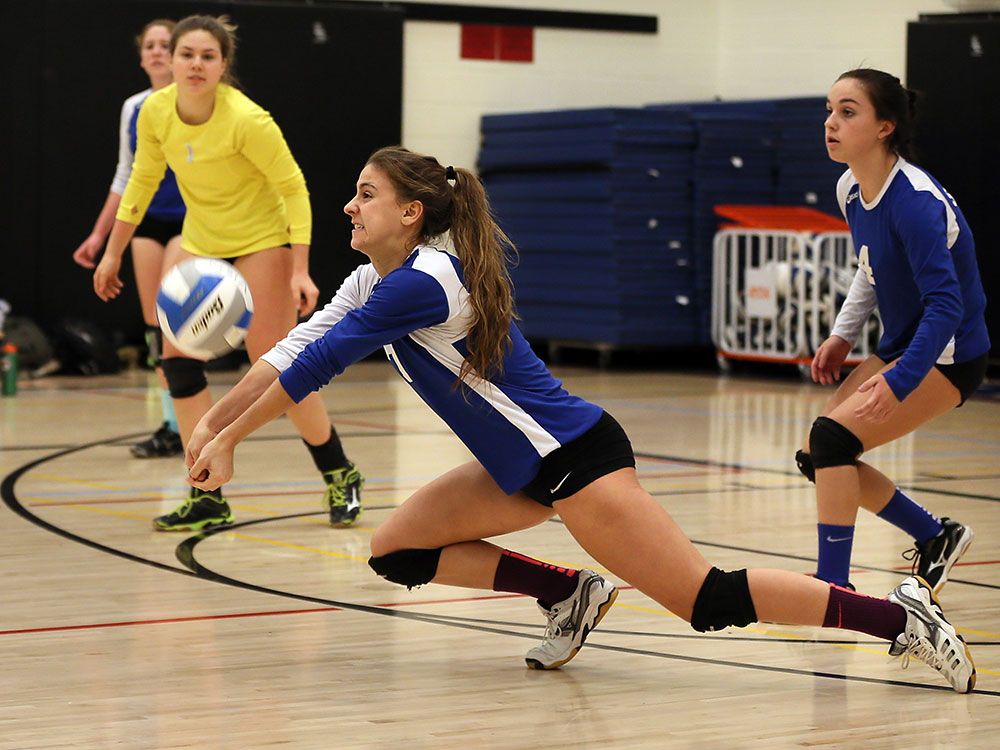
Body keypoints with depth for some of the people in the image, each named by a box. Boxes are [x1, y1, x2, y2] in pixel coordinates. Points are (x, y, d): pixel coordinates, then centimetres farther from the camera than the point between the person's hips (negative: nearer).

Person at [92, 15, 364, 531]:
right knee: (177, 358, -6)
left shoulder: (247, 121, -27)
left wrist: (300, 271, -26)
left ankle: (340, 477, 12)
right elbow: (142, 180, 6)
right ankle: (208, 500, -1)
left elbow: (293, 187, -19)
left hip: (261, 241, -6)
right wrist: (113, 253, 8)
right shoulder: (156, 111, -10)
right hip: (198, 242, 6)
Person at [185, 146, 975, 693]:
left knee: (709, 600, -14)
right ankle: (571, 595, 15)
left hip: (576, 457, -10)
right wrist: (211, 422, 3)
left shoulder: (421, 282, -20)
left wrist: (229, 441, -11)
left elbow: (314, 366, -19)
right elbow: (293, 349, 10)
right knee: (396, 551, 9)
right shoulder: (372, 282, 9)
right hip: (522, 468, 10)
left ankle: (900, 613, -7)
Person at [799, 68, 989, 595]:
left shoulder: (915, 200, -27)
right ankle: (936, 538, 23)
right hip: (900, 346, 9)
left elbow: (945, 305, -32)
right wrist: (842, 336, 8)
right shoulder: (851, 190, -1)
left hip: (947, 355, -9)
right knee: (817, 456, 7)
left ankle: (832, 591, -17)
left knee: (832, 436, -23)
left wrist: (897, 382, -39)